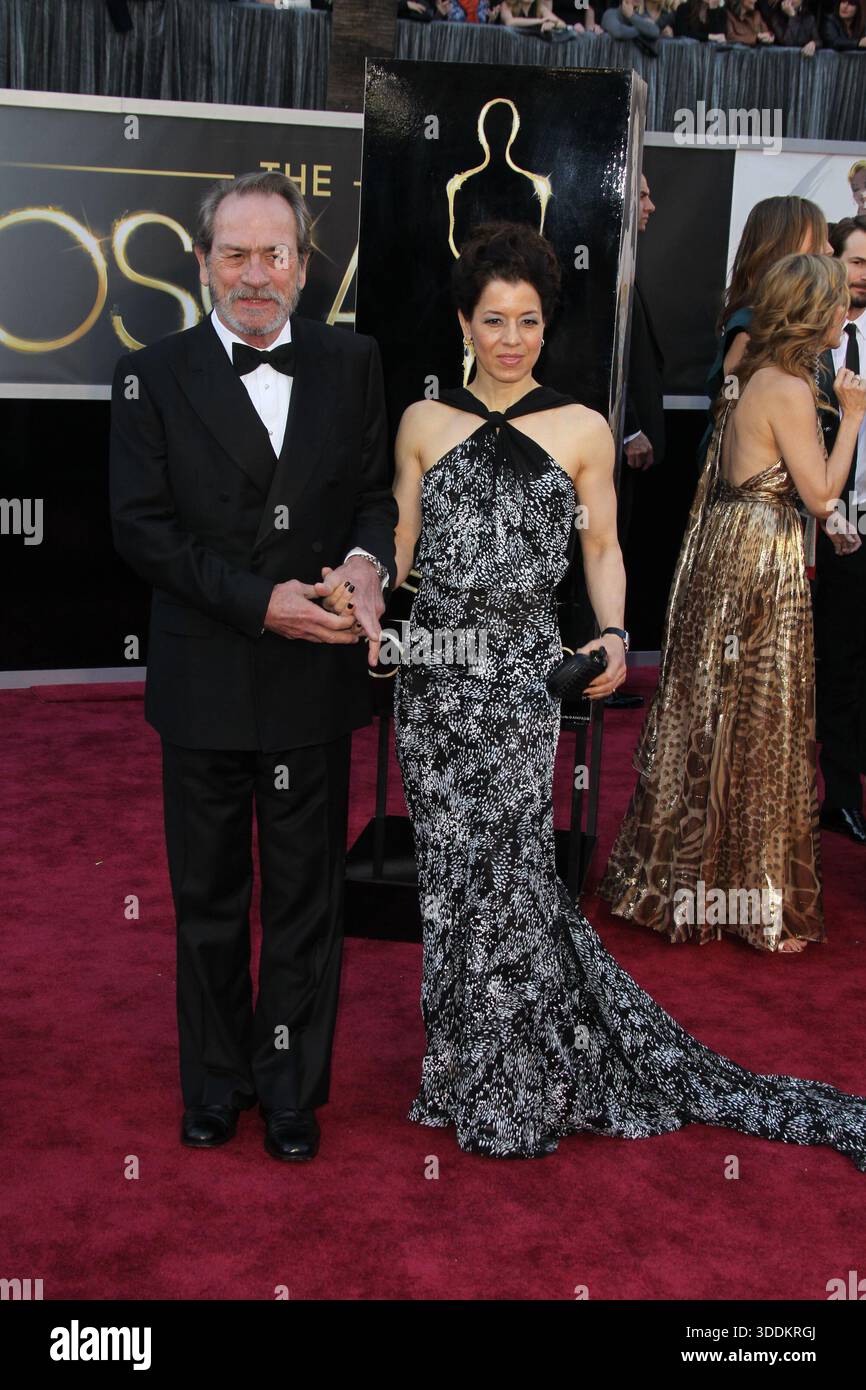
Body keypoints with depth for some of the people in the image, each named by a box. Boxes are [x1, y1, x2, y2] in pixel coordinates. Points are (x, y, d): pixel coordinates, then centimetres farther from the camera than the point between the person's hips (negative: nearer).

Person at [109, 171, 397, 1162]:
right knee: (208, 899, 14)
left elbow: (378, 492, 6)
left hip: (316, 678, 1)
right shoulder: (153, 377, -3)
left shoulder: (351, 364, 3)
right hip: (205, 682, -1)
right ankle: (215, 1082, 34)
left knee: (306, 896, 12)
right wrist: (261, 602, -19)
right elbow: (142, 528, -9)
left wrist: (366, 560, -17)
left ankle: (293, 1087, 31)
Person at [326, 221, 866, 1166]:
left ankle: (513, 1091, 15)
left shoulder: (581, 431, 4)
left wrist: (613, 637, -8)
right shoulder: (423, 423, 8)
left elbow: (603, 549, 8)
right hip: (432, 675, 2)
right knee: (454, 869, 7)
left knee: (501, 870, -2)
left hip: (520, 674, -2)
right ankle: (469, 1063, 26)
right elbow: (400, 548, 10)